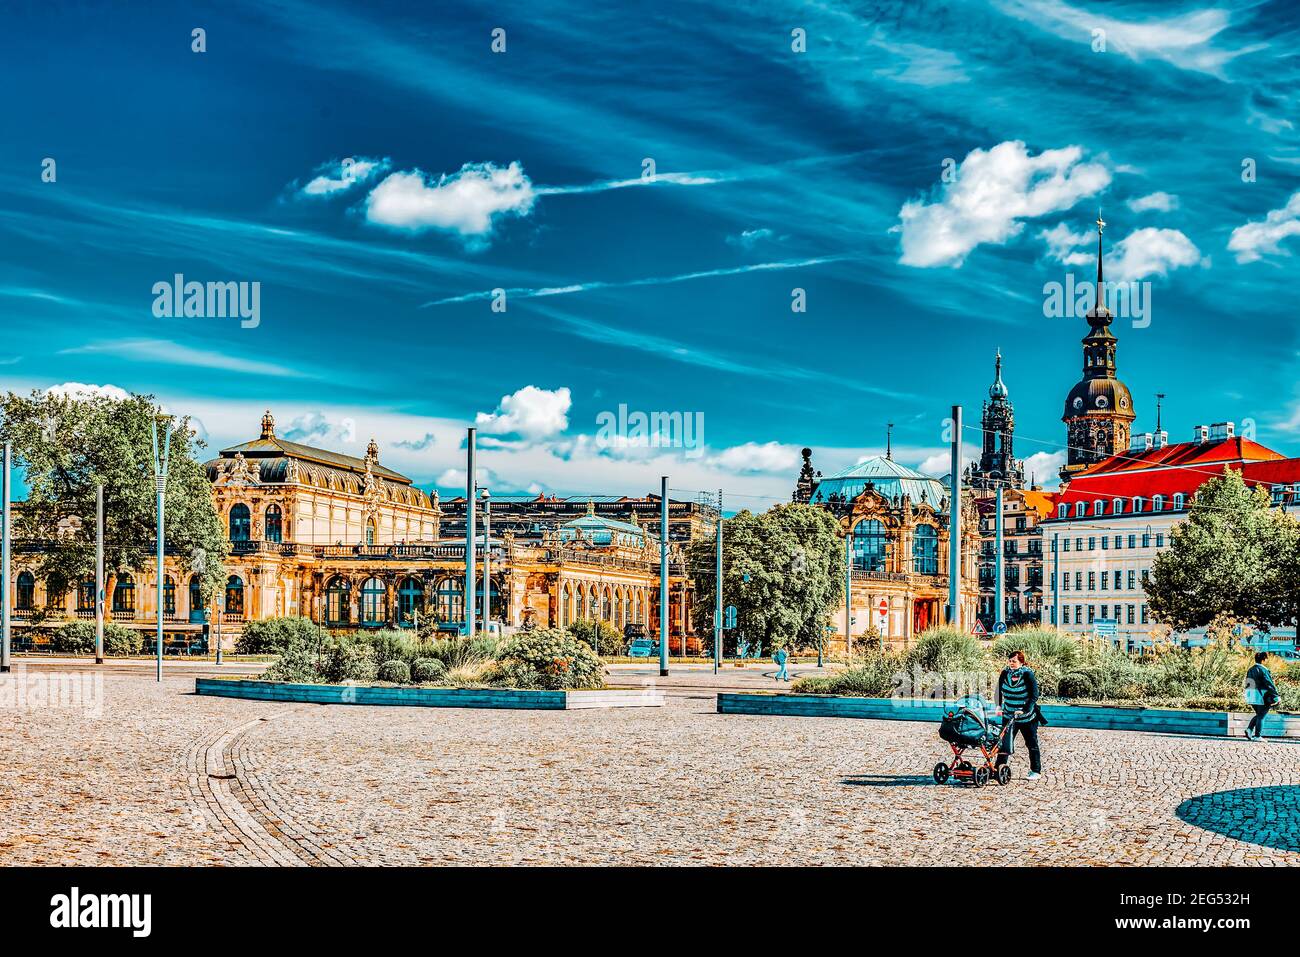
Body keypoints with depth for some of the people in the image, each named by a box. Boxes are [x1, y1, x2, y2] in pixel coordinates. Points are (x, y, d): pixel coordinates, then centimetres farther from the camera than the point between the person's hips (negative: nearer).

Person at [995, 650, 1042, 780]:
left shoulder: (1027, 674, -13)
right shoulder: (1005, 673, 0)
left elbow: (1034, 696, -15)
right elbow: (999, 690, 11)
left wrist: (1024, 710, -23)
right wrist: (999, 705, -2)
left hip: (1027, 717, -4)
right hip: (1009, 715, 4)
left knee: (1031, 744, 7)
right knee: (1005, 742, 0)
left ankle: (1036, 771, 16)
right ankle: (999, 768, 5)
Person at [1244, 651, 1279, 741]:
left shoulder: (1250, 670, 12)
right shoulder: (1263, 670, -13)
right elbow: (1269, 684, -15)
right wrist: (1276, 696, -10)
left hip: (1251, 696, 8)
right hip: (1261, 697, -8)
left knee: (1258, 715, 19)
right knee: (1261, 716, 2)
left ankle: (1249, 729, 4)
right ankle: (1257, 736, 4)